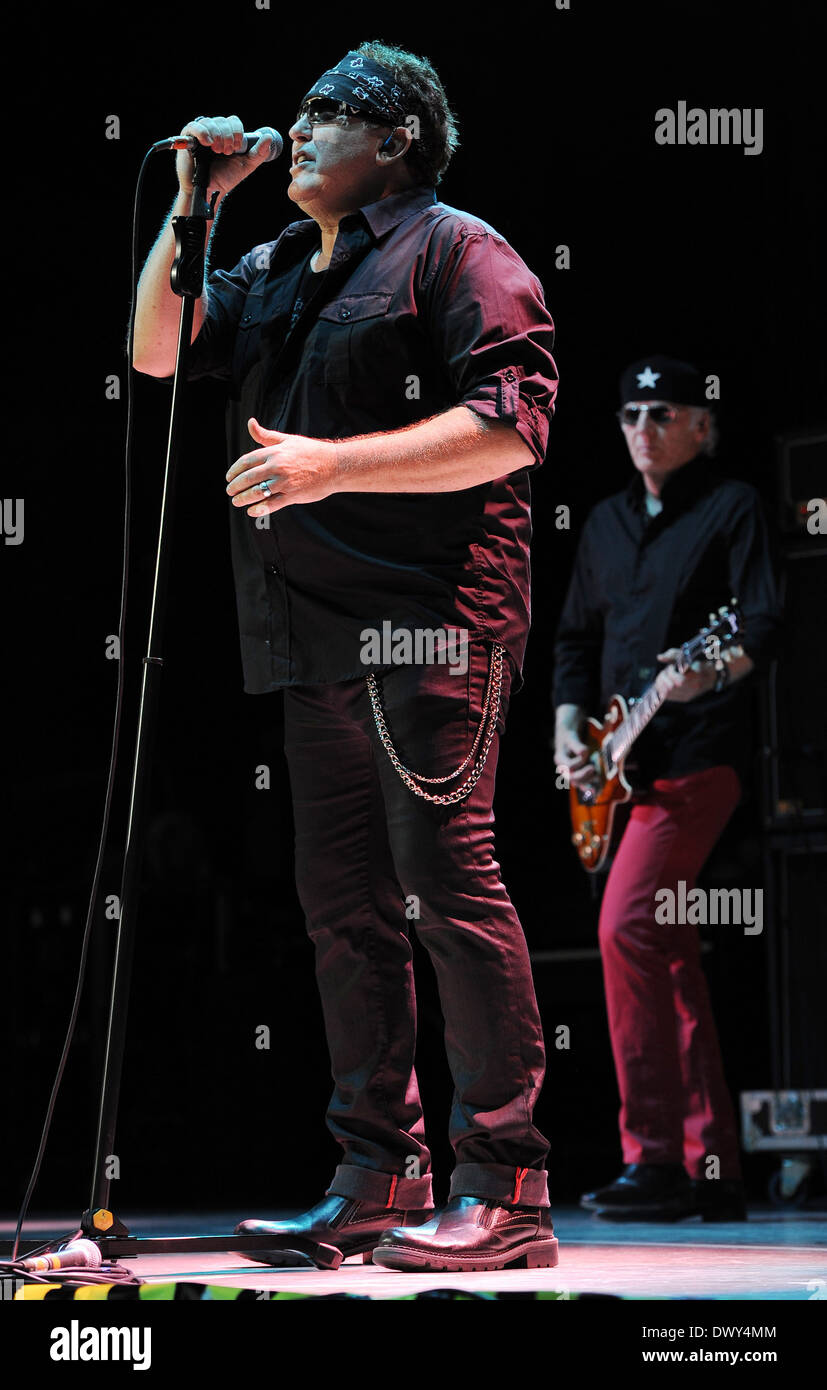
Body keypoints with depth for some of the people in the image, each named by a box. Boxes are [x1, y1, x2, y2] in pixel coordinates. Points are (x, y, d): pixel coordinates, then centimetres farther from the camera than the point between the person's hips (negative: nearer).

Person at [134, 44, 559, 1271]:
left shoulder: (453, 250, -1)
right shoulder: (277, 272, 24)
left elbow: (512, 425, -12)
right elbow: (157, 352, 25)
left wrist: (335, 462, -20)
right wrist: (192, 205, 16)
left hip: (429, 618, -8)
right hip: (322, 636, 9)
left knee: (446, 878, -12)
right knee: (343, 897, 8)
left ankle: (506, 1189, -10)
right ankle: (378, 1178, 14)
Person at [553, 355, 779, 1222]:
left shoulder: (731, 507, 0)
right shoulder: (607, 523, 19)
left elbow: (763, 622, -11)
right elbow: (576, 635, 24)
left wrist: (713, 672, -30)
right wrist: (569, 724, 9)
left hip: (698, 752, -8)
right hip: (624, 761, 8)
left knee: (627, 927, -21)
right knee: (669, 951, 7)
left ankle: (654, 1156, -20)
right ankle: (712, 1169, 12)